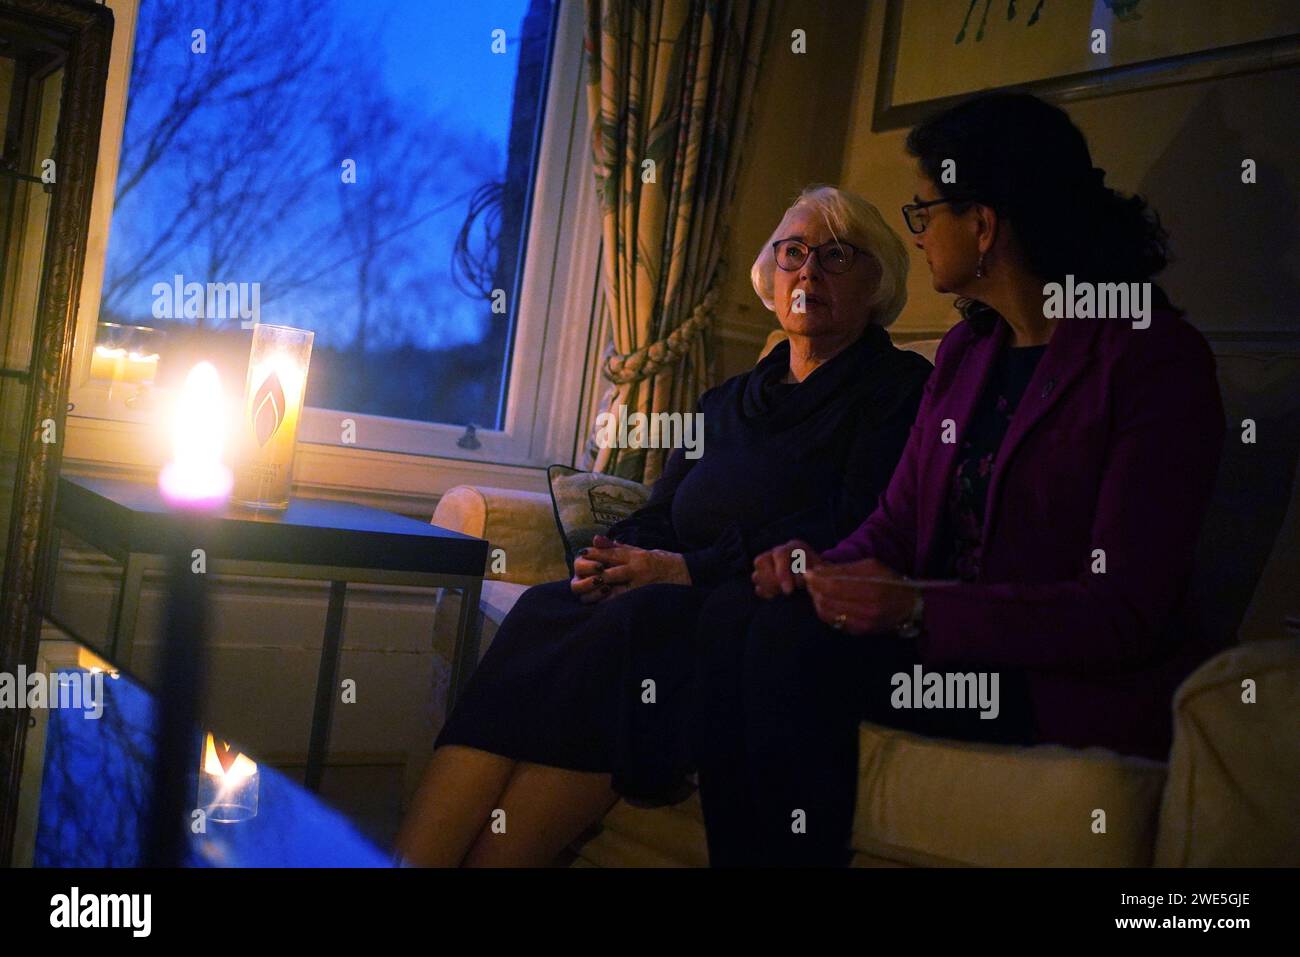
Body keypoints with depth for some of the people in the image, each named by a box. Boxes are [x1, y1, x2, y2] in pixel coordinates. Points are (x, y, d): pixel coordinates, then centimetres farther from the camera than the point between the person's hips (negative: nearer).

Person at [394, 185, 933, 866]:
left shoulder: (900, 388, 6)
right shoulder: (726, 401, 27)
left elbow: (855, 537, -9)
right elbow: (661, 514, 21)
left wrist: (689, 570, -14)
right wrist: (614, 559, -5)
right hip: (692, 603, 6)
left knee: (631, 624, -34)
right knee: (543, 609, -25)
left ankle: (488, 858, -36)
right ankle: (406, 859, -35)